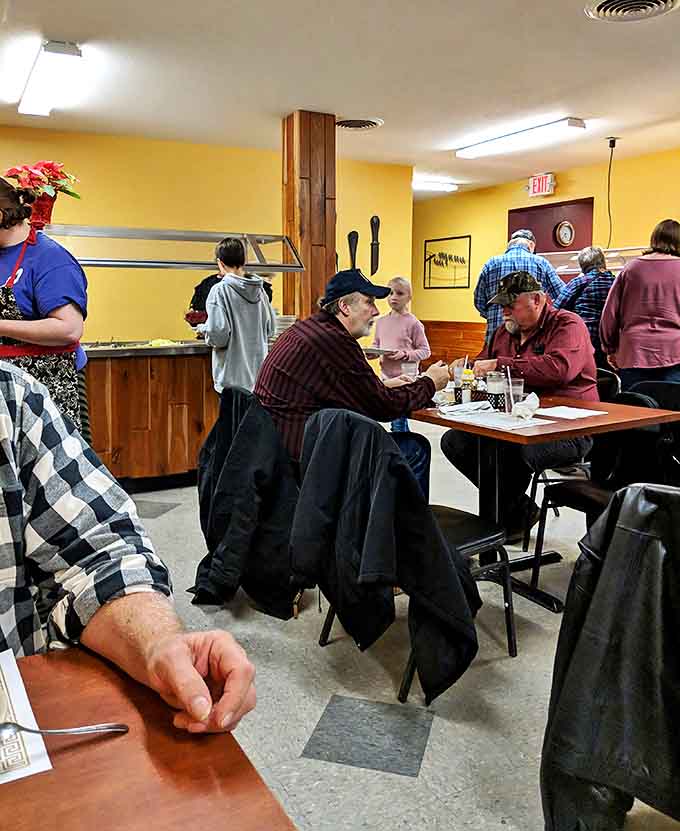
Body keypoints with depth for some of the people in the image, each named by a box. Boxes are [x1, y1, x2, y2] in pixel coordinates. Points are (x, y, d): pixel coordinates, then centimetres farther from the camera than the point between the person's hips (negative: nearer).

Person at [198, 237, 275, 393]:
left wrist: (202, 328, 2)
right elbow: (270, 328, 10)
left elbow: (218, 334, -18)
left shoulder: (220, 290, -12)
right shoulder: (259, 289, 3)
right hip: (258, 372, 5)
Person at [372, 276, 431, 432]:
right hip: (386, 376, 5)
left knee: (399, 423, -3)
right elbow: (376, 345, 17)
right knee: (394, 418, 14)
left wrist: (405, 354, -19)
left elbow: (425, 351, -6)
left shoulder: (413, 323, -7)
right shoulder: (381, 321, 7)